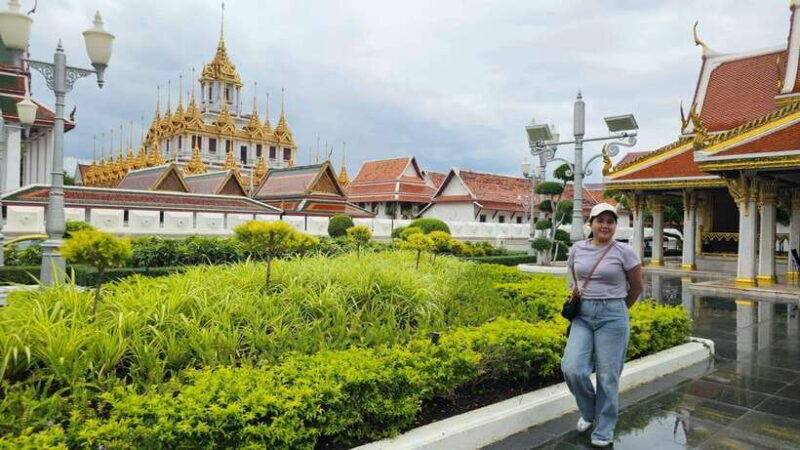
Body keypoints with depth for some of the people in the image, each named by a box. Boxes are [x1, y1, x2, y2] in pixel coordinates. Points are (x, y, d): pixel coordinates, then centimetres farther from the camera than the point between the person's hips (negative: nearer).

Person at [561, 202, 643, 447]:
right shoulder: (577, 249, 4)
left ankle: (604, 430, 22)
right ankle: (589, 412, 22)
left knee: (607, 376, 2)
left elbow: (636, 286, 6)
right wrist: (574, 290, 3)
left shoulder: (624, 251, -5)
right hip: (582, 315, 3)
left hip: (612, 316, -3)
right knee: (572, 369, -9)